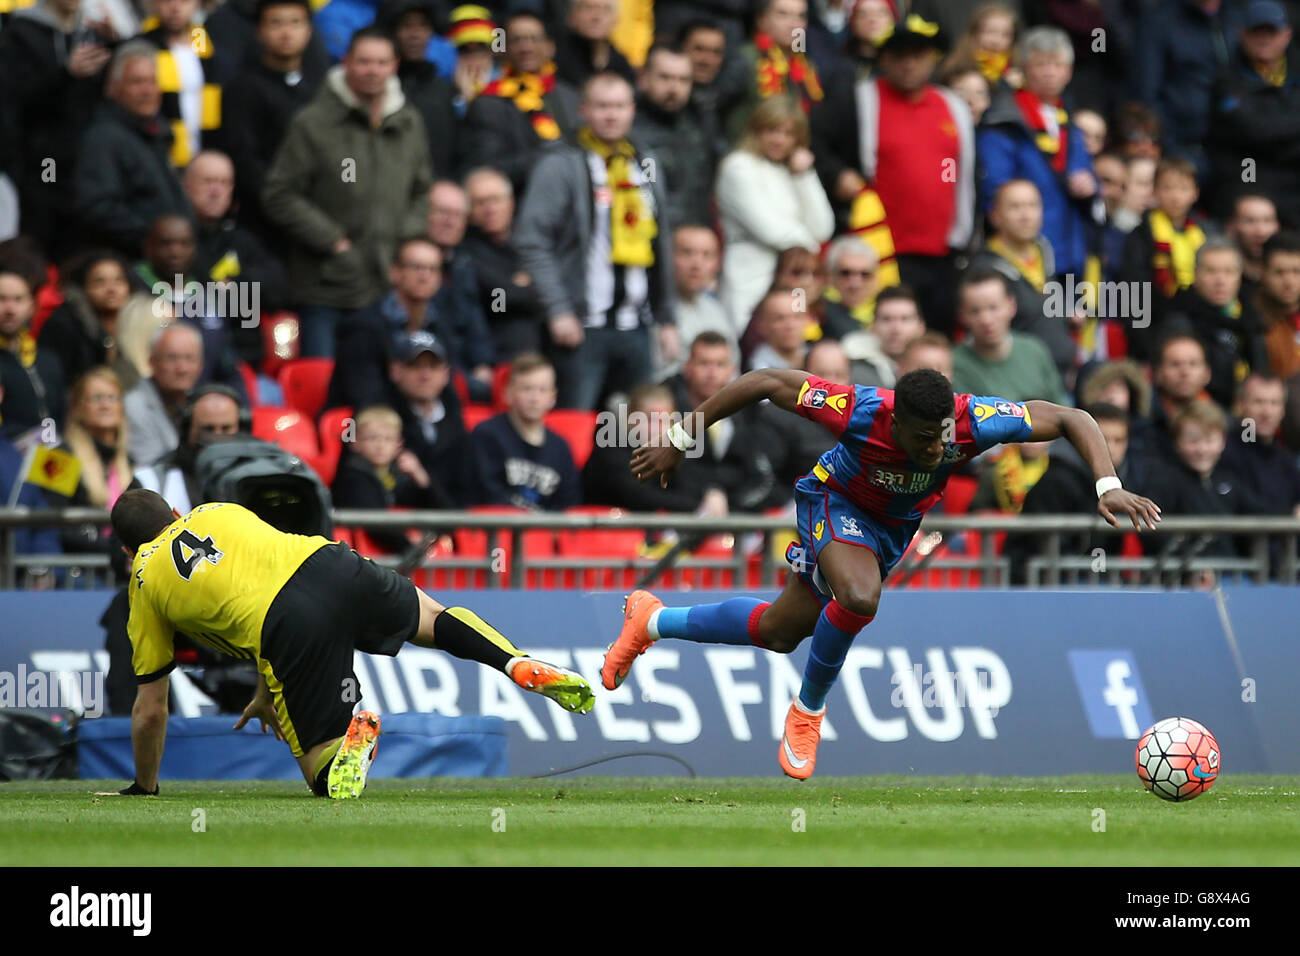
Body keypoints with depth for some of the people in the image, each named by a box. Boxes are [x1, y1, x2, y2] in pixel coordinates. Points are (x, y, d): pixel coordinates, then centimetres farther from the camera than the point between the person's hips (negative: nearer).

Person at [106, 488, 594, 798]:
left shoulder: (145, 580, 21)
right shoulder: (217, 512, 31)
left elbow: (151, 708, 22)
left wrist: (144, 787, 37)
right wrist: (266, 693, 49)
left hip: (290, 625, -4)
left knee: (321, 771, 6)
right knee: (432, 619, 32)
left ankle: (352, 736, -30)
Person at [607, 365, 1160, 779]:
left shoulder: (974, 421, -36)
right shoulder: (859, 412, -41)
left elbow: (1070, 420, -25)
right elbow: (765, 383, -29)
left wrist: (1108, 486, -39)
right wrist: (681, 440, -22)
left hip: (896, 526, 4)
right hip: (837, 502, -4)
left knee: (779, 633, 16)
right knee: (859, 596, -36)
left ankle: (652, 621, 41)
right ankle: (809, 709, -7)